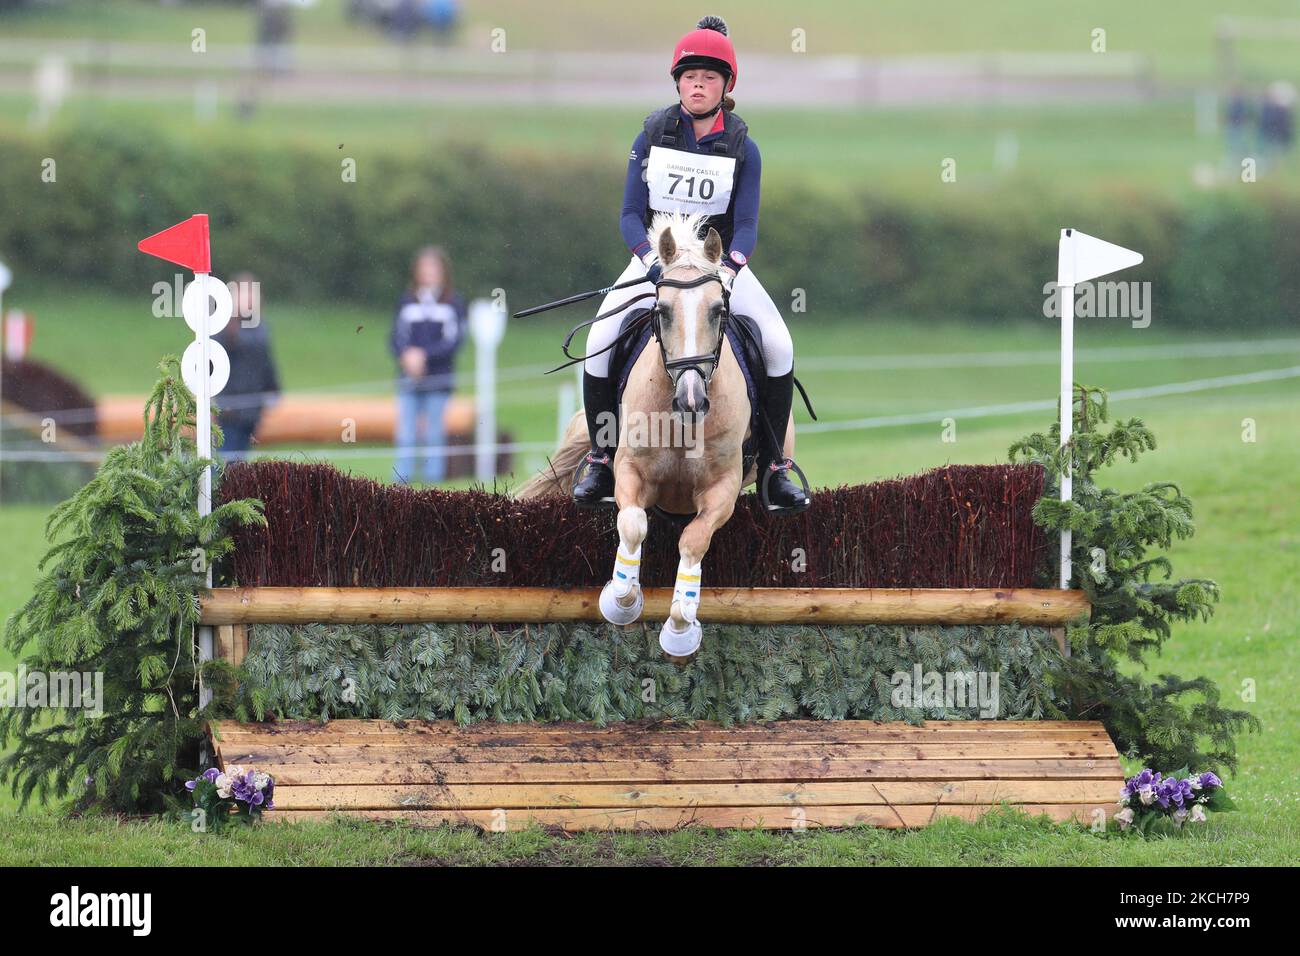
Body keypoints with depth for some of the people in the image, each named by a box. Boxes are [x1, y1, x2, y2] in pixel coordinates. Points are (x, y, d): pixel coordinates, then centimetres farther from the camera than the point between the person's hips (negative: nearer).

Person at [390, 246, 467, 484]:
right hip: (409, 378, 2)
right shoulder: (406, 303, 12)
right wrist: (406, 357, -12)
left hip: (438, 380, -2)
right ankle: (402, 477, -1)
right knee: (405, 435, -3)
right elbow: (398, 337, 8)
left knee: (434, 434, -1)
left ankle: (434, 477, 3)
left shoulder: (454, 304, 4)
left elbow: (454, 340, -4)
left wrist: (424, 355, -14)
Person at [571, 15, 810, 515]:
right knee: (598, 341, -22)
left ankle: (773, 468, -10)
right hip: (655, 257, 0)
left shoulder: (742, 148, -5)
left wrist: (729, 268, -30)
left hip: (720, 261, 0)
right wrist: (651, 259, -25)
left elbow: (746, 225, -9)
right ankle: (601, 460, -9)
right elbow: (630, 213, -5)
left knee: (779, 345, -21)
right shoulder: (652, 136, -3)